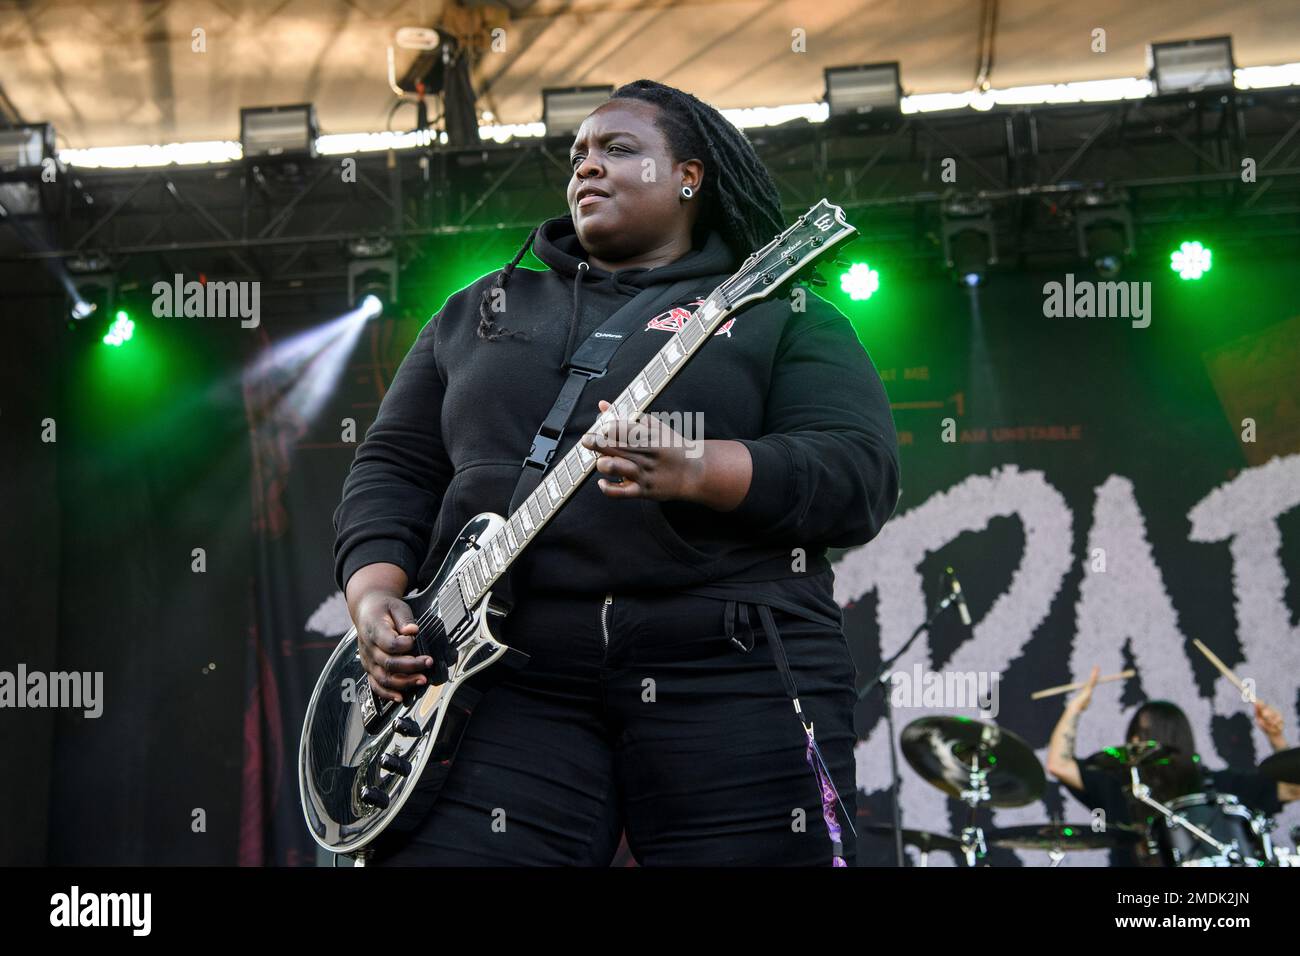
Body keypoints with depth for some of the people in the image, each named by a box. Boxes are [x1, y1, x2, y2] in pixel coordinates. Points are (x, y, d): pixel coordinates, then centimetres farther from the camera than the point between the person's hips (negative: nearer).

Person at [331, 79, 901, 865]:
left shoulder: (780, 313, 9)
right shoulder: (480, 312, 22)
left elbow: (862, 475, -4)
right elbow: (395, 468, 19)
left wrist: (693, 472, -20)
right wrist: (375, 595, -1)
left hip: (731, 676, -2)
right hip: (503, 678, 3)